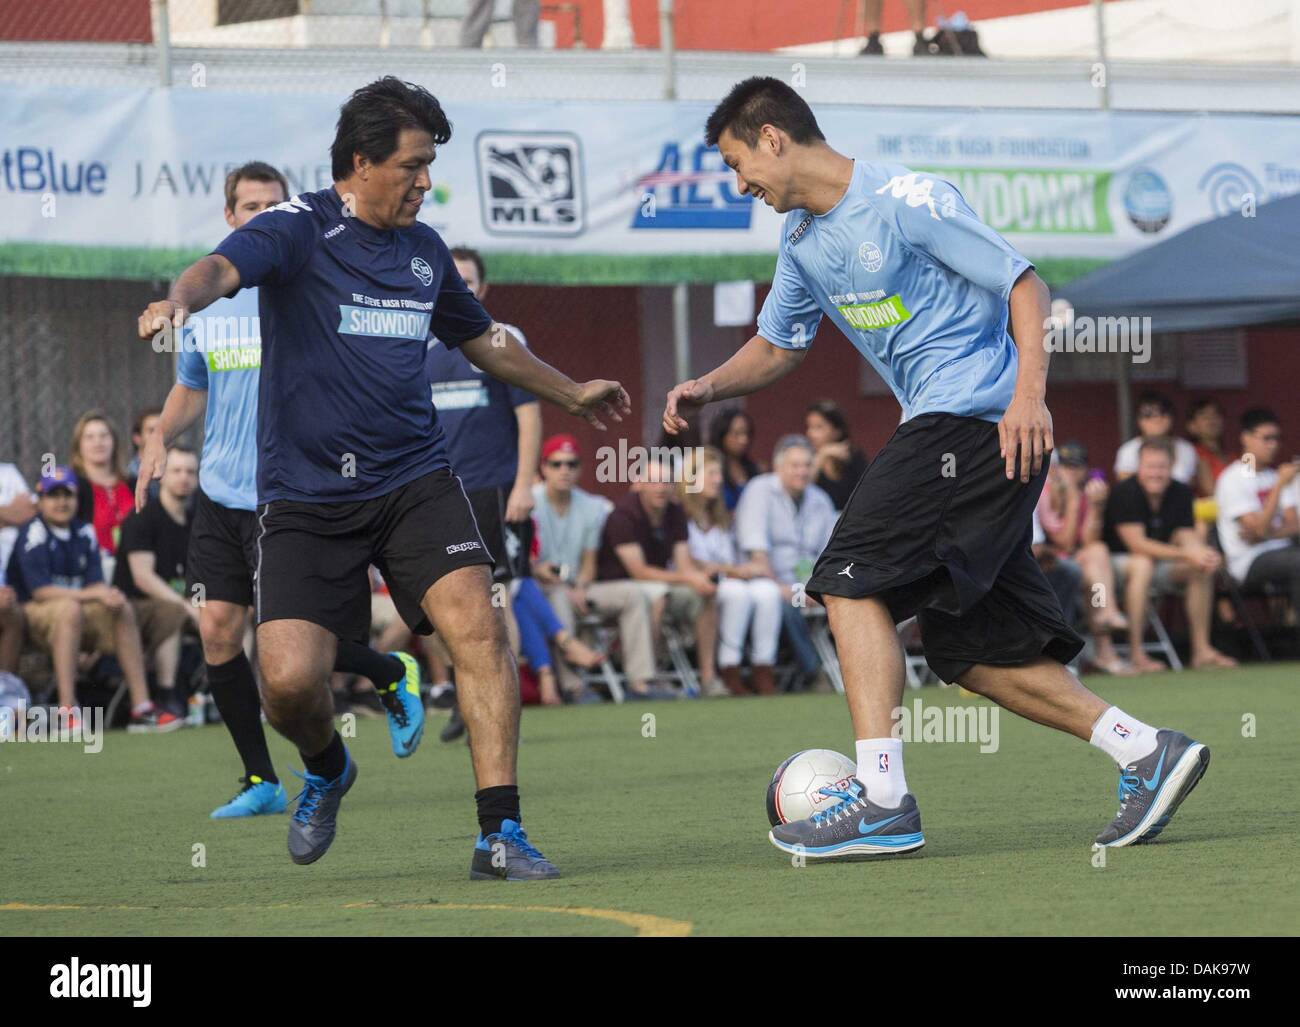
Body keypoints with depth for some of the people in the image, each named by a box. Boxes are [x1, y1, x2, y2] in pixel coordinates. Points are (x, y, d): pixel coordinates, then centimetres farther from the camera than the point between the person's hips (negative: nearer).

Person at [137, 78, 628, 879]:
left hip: (414, 480, 4)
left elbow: (482, 338, 30)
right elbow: (223, 267, -26)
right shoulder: (299, 229, -5)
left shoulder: (424, 248, 13)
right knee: (290, 679, -13)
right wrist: (182, 299, -49)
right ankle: (327, 770, 24)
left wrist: (572, 393, 40)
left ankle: (501, 835, -13)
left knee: (477, 627, -18)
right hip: (305, 495, -4)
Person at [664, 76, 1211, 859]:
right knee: (970, 652, 5)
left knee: (853, 581, -15)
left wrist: (1029, 394, -23)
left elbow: (1025, 287, -11)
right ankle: (1146, 752, 6)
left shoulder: (905, 201, -11)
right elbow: (778, 347, 26)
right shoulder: (802, 239, 15)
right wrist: (710, 388, 7)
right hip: (943, 432, 9)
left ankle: (882, 799, -18)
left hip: (981, 418, -9)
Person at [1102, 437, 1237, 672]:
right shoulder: (1125, 492, -19)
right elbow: (1137, 543, -26)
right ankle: (1136, 654, -37)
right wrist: (1186, 554, -33)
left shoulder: (1181, 493, 0)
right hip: (1118, 562, -6)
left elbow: (1188, 537, -4)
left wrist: (1205, 554, -29)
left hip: (1160, 563, 6)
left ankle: (1201, 649, -11)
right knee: (1143, 564, -37)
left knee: (1203, 568, -14)